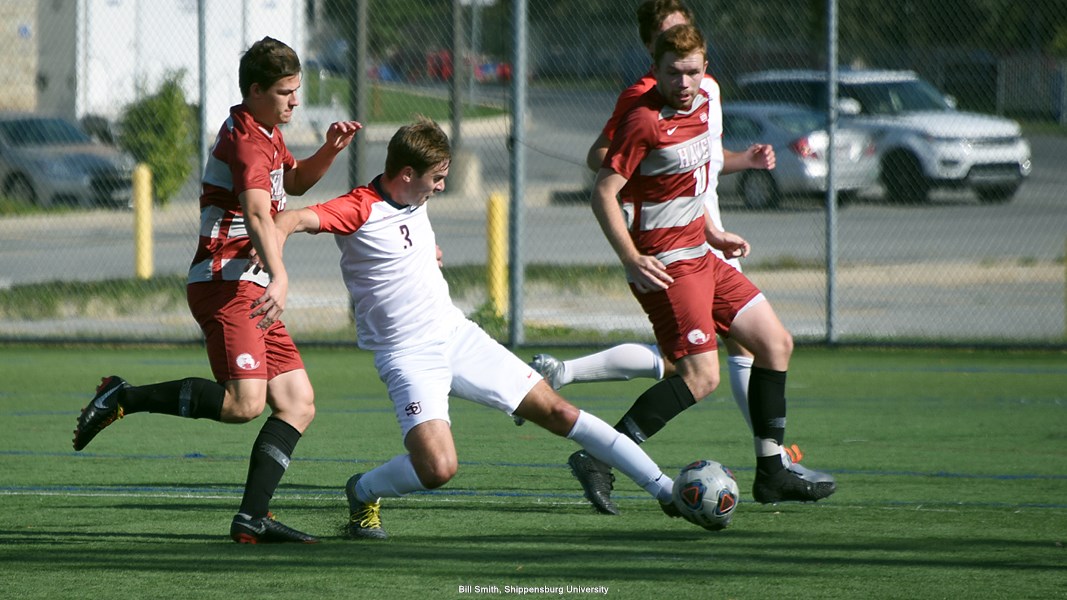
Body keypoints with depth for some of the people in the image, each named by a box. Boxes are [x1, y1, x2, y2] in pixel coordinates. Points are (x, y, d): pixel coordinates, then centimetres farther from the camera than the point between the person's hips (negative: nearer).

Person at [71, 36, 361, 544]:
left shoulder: (265, 132, 19)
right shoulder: (247, 141, -13)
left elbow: (294, 182, 37)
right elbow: (257, 214, -31)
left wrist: (329, 151, 16)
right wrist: (279, 277, -47)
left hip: (252, 291, 10)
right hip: (228, 283, -10)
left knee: (298, 403, 2)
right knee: (244, 402, -25)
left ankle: (252, 517, -2)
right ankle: (125, 398, -12)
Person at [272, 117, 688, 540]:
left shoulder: (415, 201, 8)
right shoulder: (360, 209, -16)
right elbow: (288, 220, -31)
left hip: (458, 335, 7)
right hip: (408, 357, -7)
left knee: (557, 413, 6)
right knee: (438, 468, -26)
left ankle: (664, 490, 11)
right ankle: (363, 493, 6)